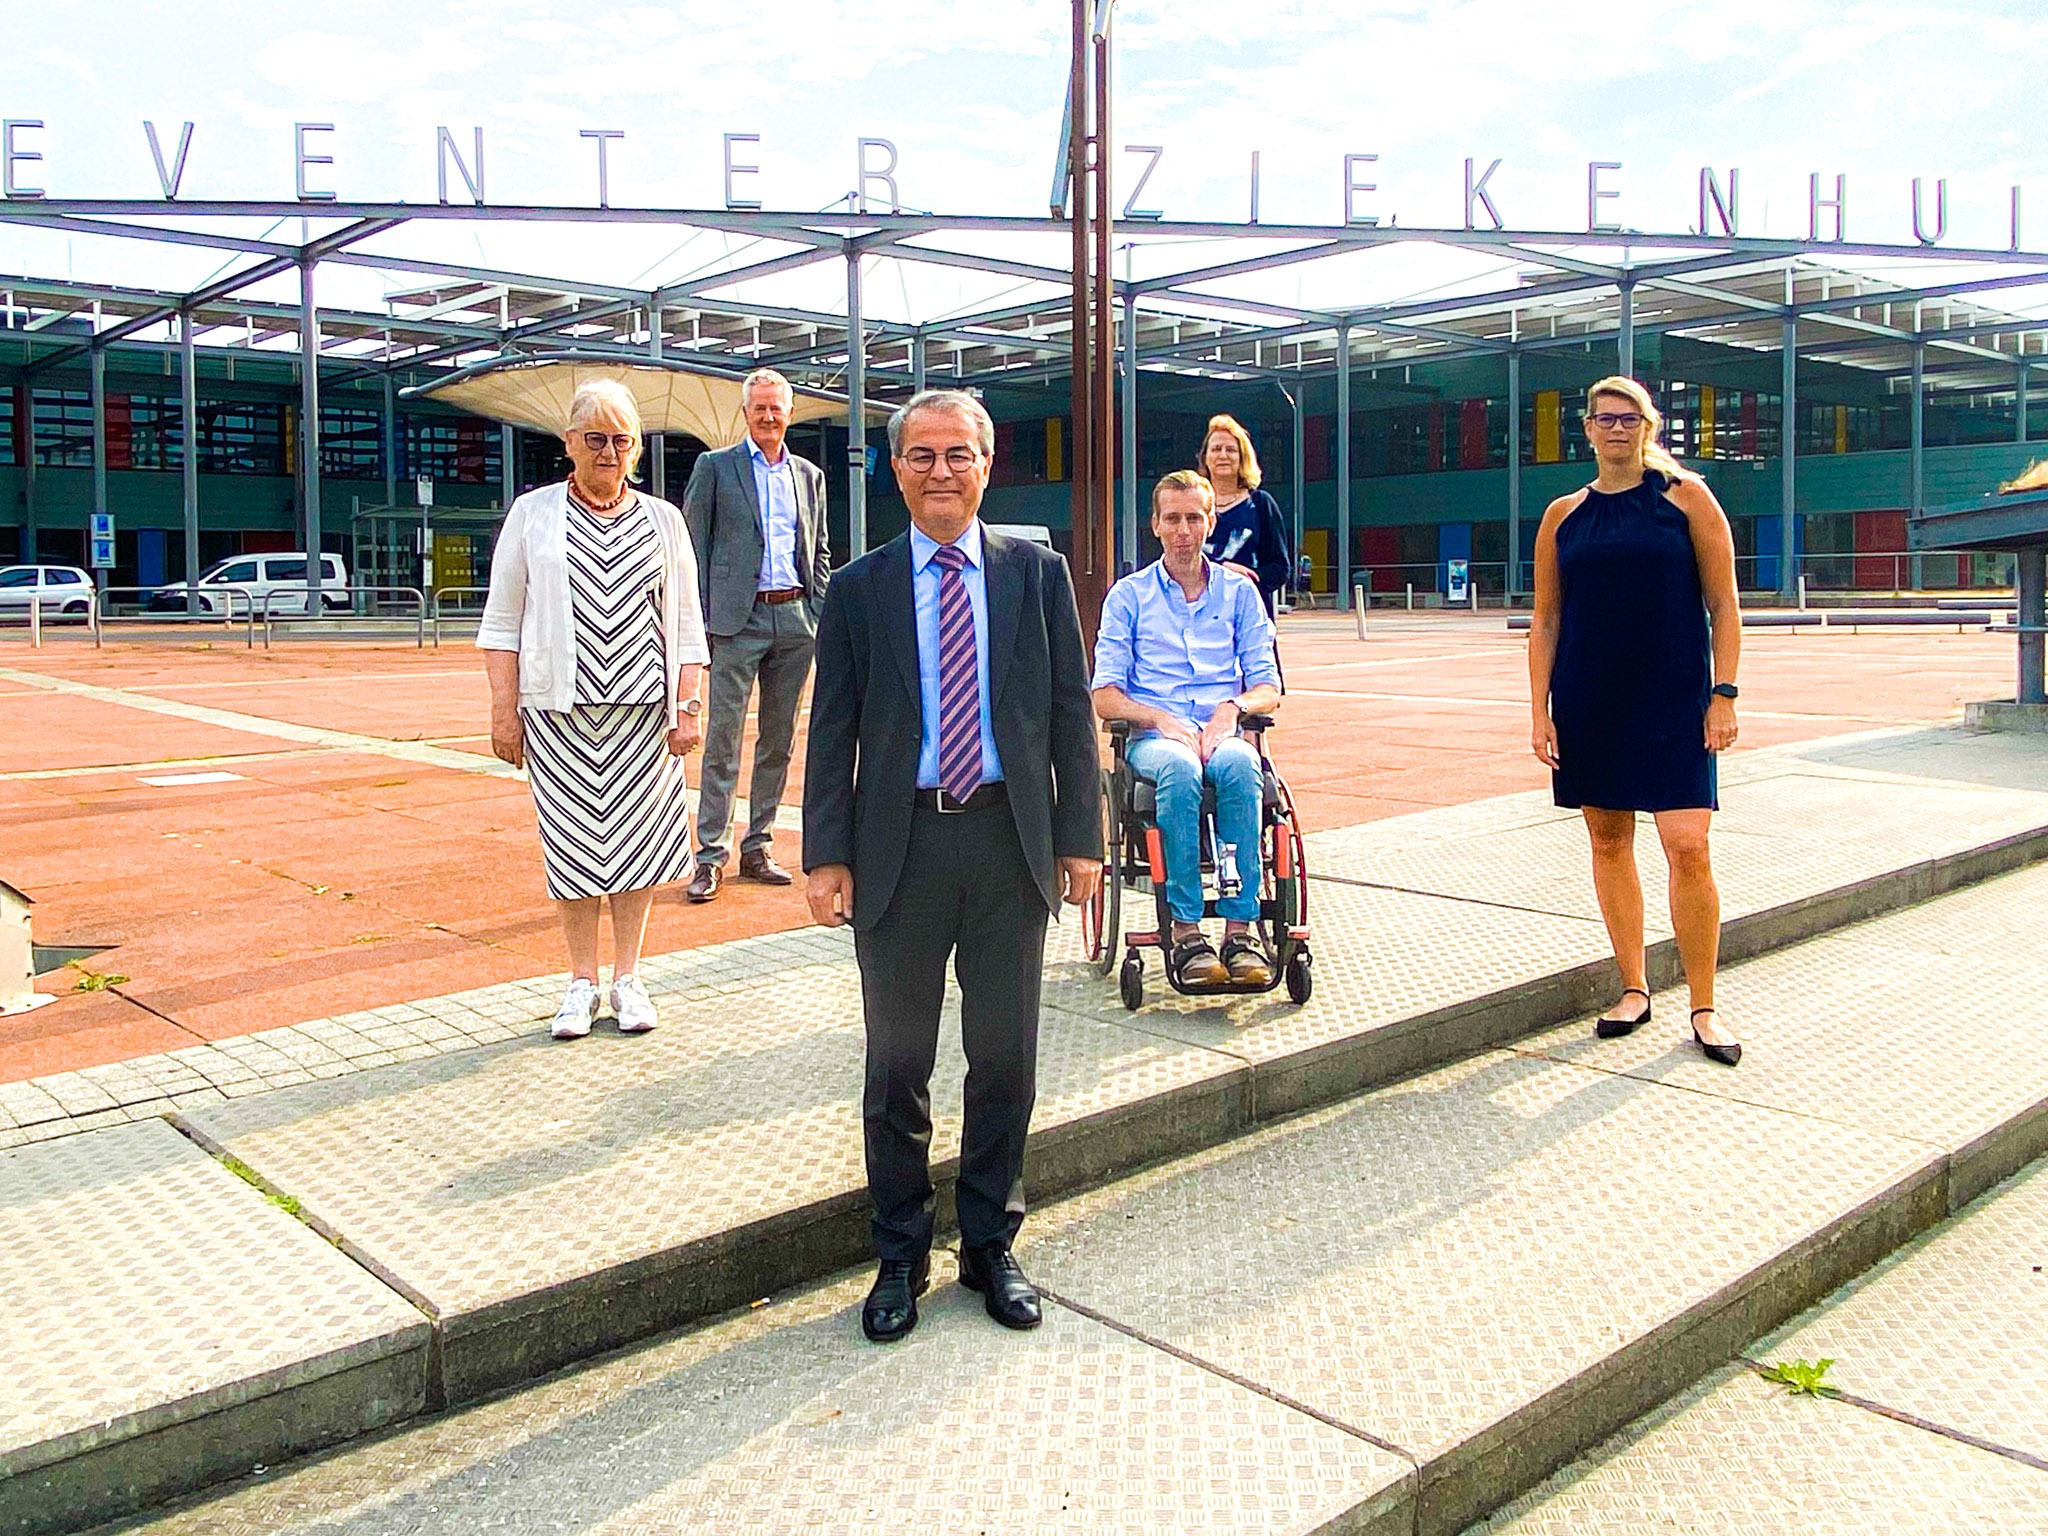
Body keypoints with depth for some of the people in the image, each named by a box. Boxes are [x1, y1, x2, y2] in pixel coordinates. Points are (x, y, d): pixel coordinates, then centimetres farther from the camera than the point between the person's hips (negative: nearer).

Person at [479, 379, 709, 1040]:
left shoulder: (662, 519, 11)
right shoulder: (532, 514, 7)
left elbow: (685, 623, 10)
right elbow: (503, 618, 6)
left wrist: (687, 706, 1)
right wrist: (504, 709, -1)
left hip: (642, 706, 1)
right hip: (559, 706, -1)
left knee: (637, 836, 4)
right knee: (573, 840, 3)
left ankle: (627, 979, 17)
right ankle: (581, 982, 16)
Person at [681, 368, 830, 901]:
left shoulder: (810, 475, 15)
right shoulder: (714, 467, 3)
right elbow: (694, 546, 0)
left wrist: (818, 613, 7)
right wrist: (703, 618, -7)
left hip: (795, 619, 4)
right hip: (738, 620, -4)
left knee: (779, 740, 8)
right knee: (722, 739, -5)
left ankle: (757, 848, 17)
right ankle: (709, 856, 0)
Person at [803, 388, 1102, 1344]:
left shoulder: (1037, 574, 5)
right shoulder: (860, 590, 3)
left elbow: (1070, 713, 5)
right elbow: (833, 732, 2)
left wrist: (1079, 837, 0)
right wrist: (827, 857, -4)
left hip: (1010, 840, 1)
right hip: (900, 845, 0)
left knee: (1005, 1059, 10)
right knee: (898, 1065, 9)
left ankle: (990, 1246, 28)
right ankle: (900, 1257, 26)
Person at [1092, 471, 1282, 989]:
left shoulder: (1239, 591, 18)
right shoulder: (1129, 595, 14)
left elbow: (1268, 688, 12)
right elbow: (1105, 697, 6)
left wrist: (1234, 706, -11)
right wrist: (1161, 718, -13)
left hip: (1223, 732, 1)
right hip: (1154, 735, -1)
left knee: (1240, 765, -36)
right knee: (1179, 769, -38)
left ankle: (1242, 926, -37)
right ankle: (1185, 930, -37)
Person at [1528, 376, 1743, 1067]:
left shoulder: (1686, 497, 2)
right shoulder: (1563, 516, 9)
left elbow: (1723, 604, 1)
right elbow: (1545, 621, 10)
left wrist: (1723, 694, -6)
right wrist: (1539, 710, 3)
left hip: (1674, 699, -3)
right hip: (1589, 703, 3)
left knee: (1687, 847, -9)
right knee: (1608, 841, 8)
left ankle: (1703, 1007, 4)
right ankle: (1633, 989, 21)